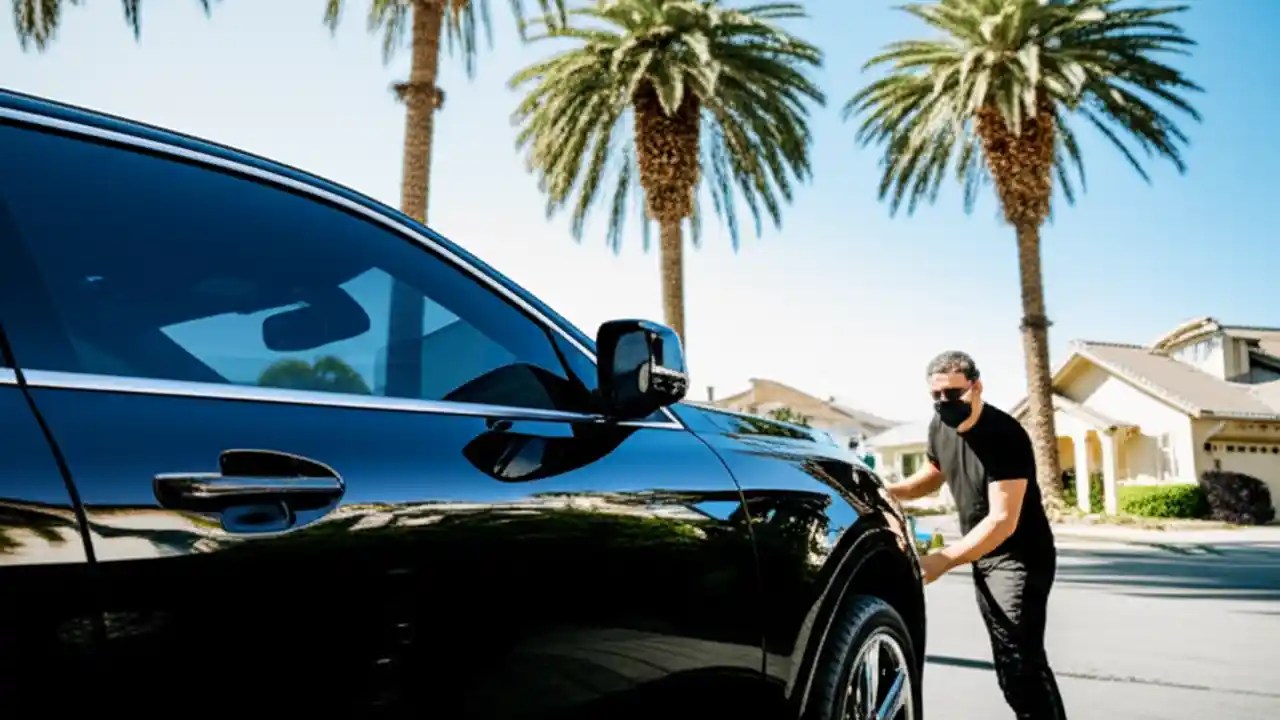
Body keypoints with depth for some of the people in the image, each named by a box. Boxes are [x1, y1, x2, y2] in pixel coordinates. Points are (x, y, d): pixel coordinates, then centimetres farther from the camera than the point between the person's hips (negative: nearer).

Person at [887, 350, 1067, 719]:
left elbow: (1003, 521, -31)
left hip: (1020, 559, -8)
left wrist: (943, 560, -38)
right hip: (983, 556, 8)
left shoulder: (1005, 436, -26)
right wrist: (888, 492, -1)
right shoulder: (940, 426, -2)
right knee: (1009, 662, 16)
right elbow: (934, 474, 18)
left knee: (1022, 663, -15)